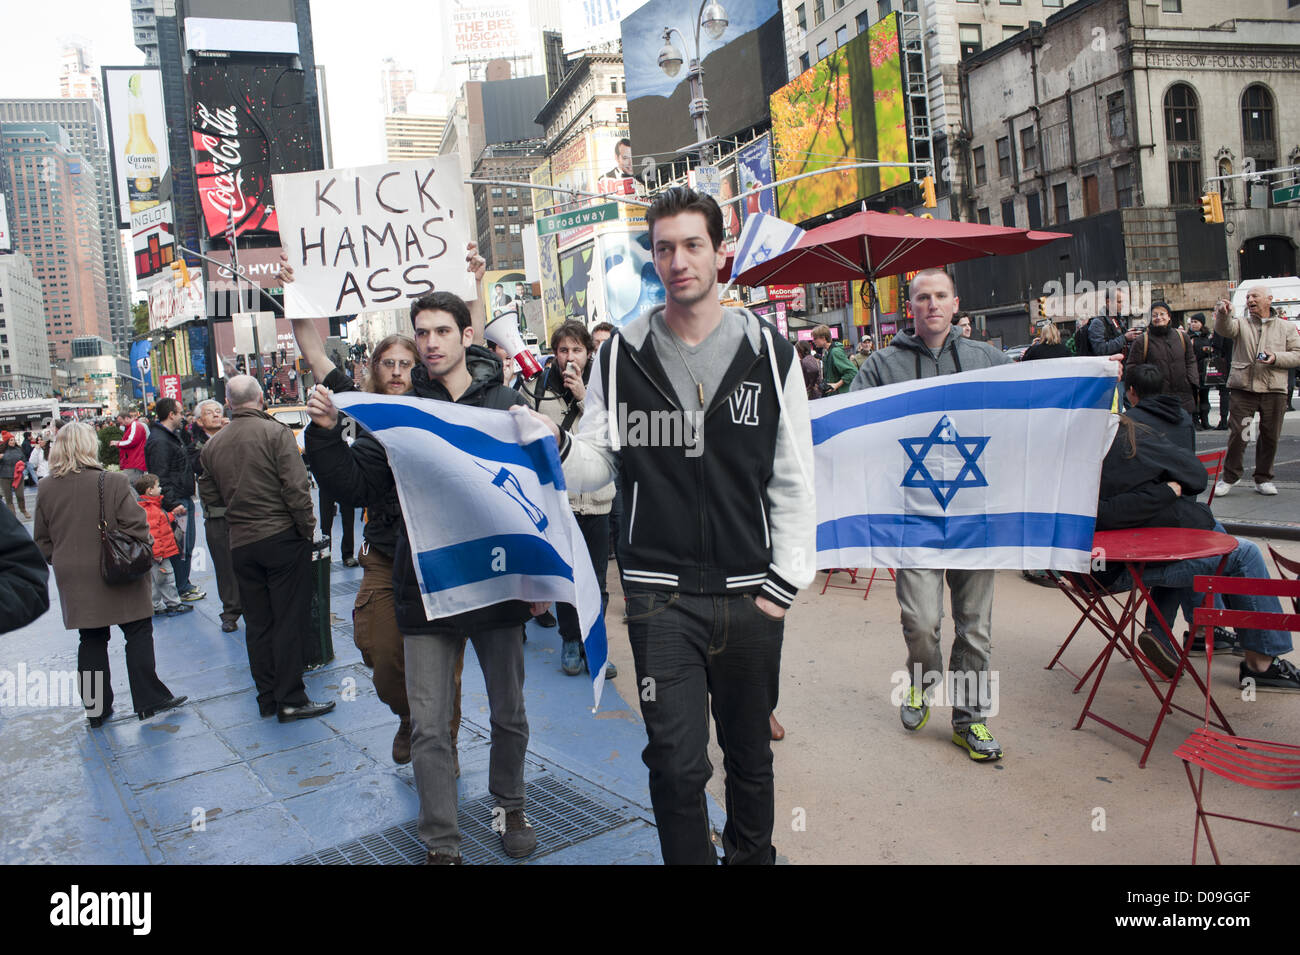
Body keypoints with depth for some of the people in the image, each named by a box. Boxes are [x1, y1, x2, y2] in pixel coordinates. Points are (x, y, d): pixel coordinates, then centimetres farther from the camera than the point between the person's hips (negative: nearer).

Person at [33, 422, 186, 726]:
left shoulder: (46, 489, 1)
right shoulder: (113, 482, -15)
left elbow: (42, 541, 9)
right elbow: (136, 526, -14)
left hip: (74, 580, 5)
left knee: (91, 641, 13)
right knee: (138, 634, 7)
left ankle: (96, 710, 20)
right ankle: (148, 700, 10)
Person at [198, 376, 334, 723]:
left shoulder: (213, 444, 7)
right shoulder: (275, 432, -11)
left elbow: (209, 496, 11)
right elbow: (296, 488, -16)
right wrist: (308, 528, -7)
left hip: (241, 544, 5)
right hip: (282, 538, -5)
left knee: (257, 623, 12)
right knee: (288, 620, 0)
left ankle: (267, 698, 20)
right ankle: (290, 700, 4)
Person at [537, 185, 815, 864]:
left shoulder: (768, 351, 2)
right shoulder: (622, 355, 1)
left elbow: (794, 481, 3)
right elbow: (598, 462, 4)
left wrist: (785, 581, -2)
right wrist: (558, 448, -18)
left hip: (750, 593, 1)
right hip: (659, 595, -1)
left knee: (750, 756, 17)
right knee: (677, 764, -1)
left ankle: (751, 855, 40)